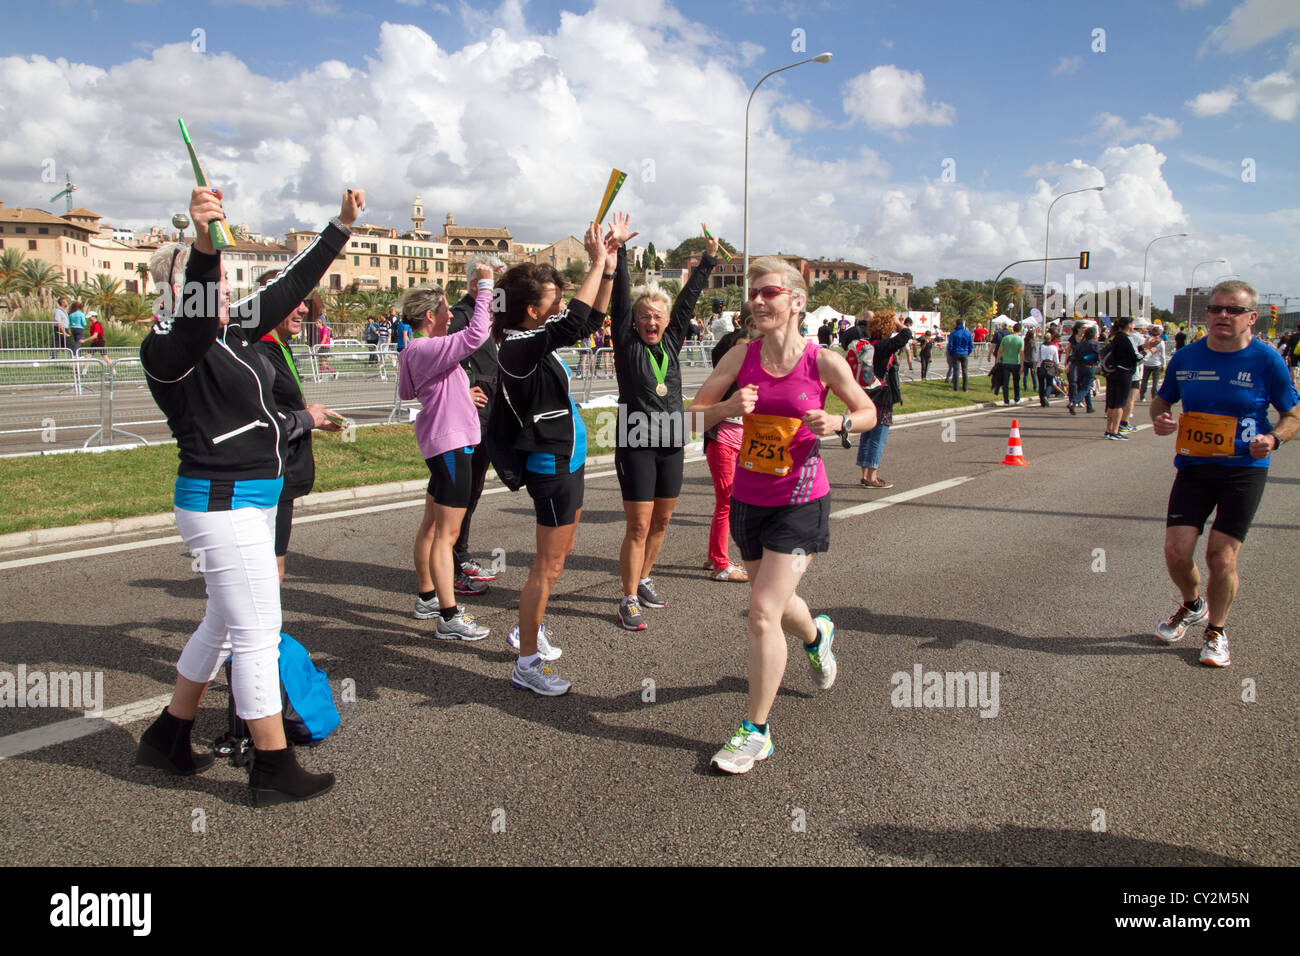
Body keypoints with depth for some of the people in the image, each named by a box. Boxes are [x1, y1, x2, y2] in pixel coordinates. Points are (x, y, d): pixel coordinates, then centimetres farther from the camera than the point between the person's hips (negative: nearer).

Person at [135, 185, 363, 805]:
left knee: (225, 624, 20)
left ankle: (168, 738, 36)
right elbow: (196, 321, -36)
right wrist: (204, 243, -52)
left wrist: (341, 227, 17)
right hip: (221, 506, -10)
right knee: (258, 632, -4)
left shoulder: (234, 331, 11)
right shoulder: (166, 348, -13)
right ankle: (273, 769, 8)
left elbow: (290, 285, 16)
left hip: (252, 502, 10)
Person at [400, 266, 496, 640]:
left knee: (432, 524, 19)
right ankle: (449, 619, -3)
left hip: (442, 442, 11)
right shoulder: (426, 349, -20)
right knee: (447, 533, -7)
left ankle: (427, 598, 32)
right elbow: (476, 334, -31)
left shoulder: (416, 349, 11)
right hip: (450, 442, -11)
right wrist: (484, 287, -22)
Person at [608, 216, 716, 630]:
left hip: (671, 444, 5)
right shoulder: (628, 343, -1)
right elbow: (619, 299, -11)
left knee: (661, 521, 14)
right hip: (636, 444, -5)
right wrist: (618, 251, -18)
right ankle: (629, 600, 3)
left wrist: (709, 256, 11)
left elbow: (690, 296, 11)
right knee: (638, 525, -5)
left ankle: (643, 580, 32)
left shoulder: (672, 342, 10)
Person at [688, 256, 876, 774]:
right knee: (775, 604, 21)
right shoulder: (741, 357, -3)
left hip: (799, 502, -4)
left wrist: (839, 423, -18)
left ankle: (755, 731, 3)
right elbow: (694, 413, 0)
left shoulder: (823, 361, -10)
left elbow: (868, 412, 4)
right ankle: (817, 634, 59)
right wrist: (729, 407, -21)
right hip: (748, 499, 4)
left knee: (763, 611, -12)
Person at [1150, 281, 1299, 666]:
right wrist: (1159, 419, -5)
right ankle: (1192, 605, 30)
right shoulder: (1186, 357, 3)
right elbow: (1162, 399, 18)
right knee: (1176, 551, -4)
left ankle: (1216, 631, 20)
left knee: (1222, 557, -5)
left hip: (1244, 471, -3)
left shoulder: (1266, 360, -5)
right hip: (1193, 467, 3)